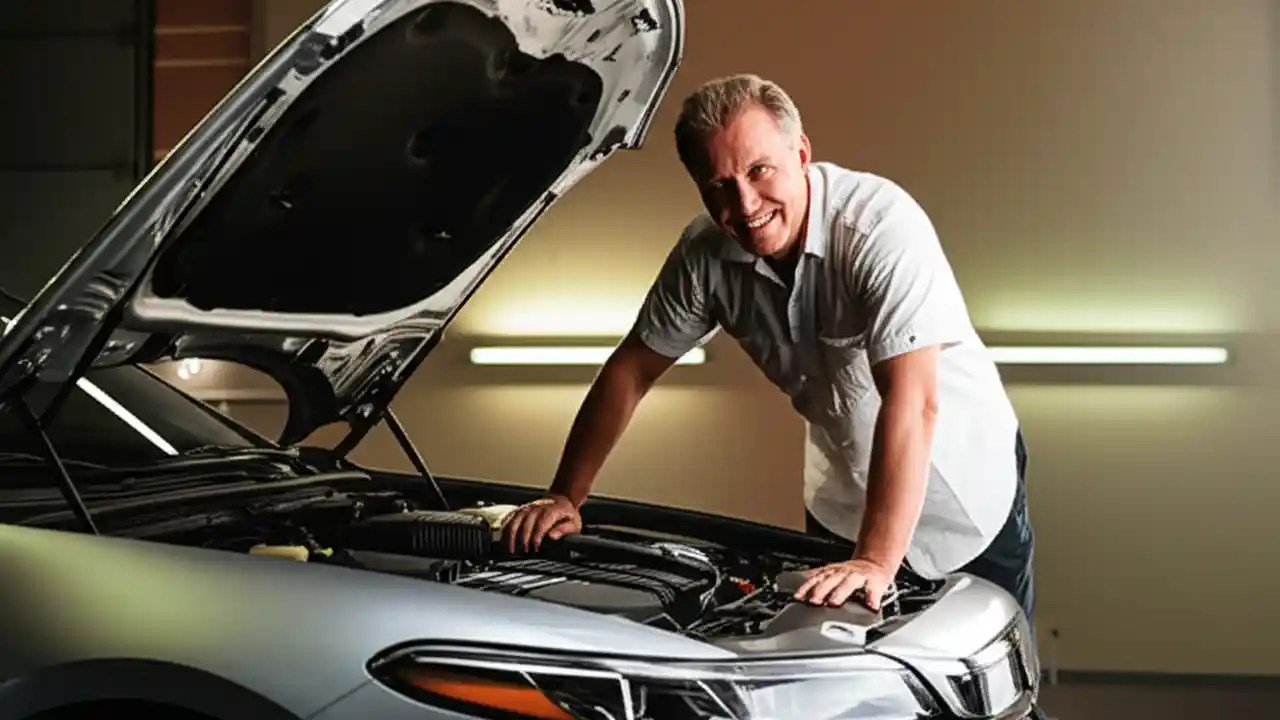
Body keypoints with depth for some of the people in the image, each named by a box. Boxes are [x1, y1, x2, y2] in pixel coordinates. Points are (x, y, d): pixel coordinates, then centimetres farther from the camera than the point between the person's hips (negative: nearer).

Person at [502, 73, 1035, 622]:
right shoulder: (705, 253, -15)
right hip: (841, 496, 4)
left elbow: (912, 404, -40)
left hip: (967, 493, -4)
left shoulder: (883, 225, -32)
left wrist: (876, 562, -46)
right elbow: (631, 371, -2)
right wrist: (565, 498, -5)